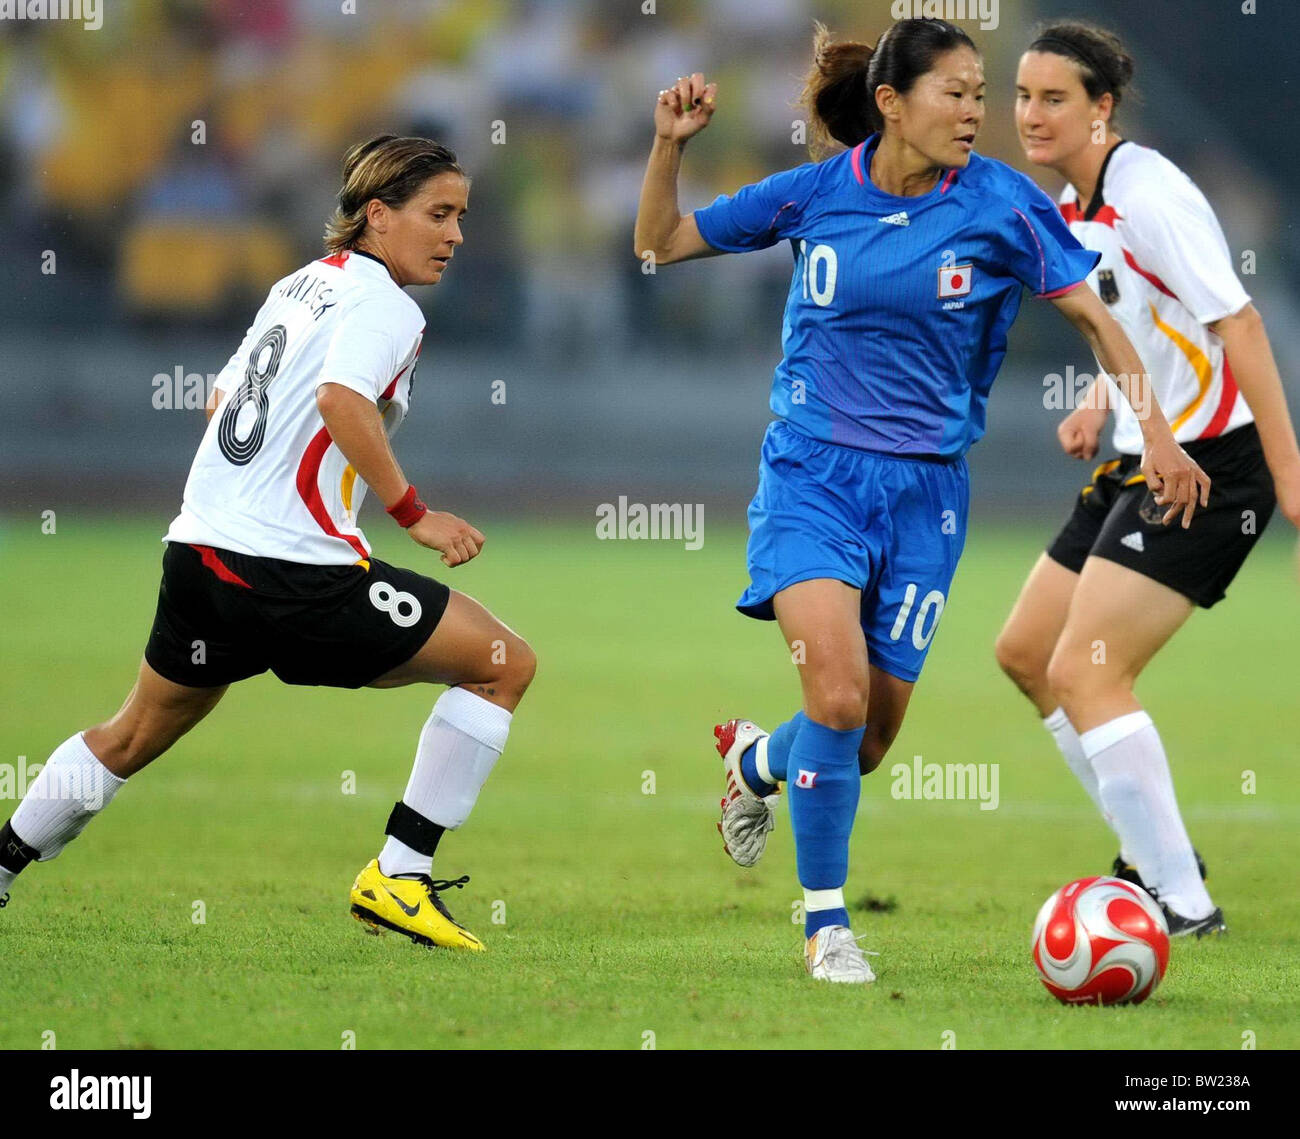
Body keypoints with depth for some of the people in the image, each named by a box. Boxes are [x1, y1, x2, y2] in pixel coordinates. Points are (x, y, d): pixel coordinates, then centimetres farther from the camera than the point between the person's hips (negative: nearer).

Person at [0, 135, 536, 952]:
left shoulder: (300, 284, 18)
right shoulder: (384, 304, -9)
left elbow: (221, 399, 28)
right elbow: (342, 400, -27)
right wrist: (415, 514, -21)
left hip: (200, 552, 9)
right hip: (294, 571, -9)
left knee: (135, 737, 29)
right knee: (507, 664, -2)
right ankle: (399, 877, -4)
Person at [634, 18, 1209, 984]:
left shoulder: (1000, 205, -7)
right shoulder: (814, 194, -4)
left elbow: (1092, 315, 1)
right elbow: (659, 245, 6)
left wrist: (1156, 432, -7)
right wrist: (670, 146, -9)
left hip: (925, 488, 2)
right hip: (813, 474, -2)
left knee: (869, 741, 5)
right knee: (839, 693, -23)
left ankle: (756, 761, 42)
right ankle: (826, 922, -6)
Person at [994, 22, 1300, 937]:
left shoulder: (1147, 195, -19)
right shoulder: (1074, 207, 10)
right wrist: (1100, 402, 8)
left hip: (1208, 468, -10)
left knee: (1083, 673, -16)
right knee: (1026, 653, 14)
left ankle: (1184, 902, -11)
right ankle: (1156, 853, 24)